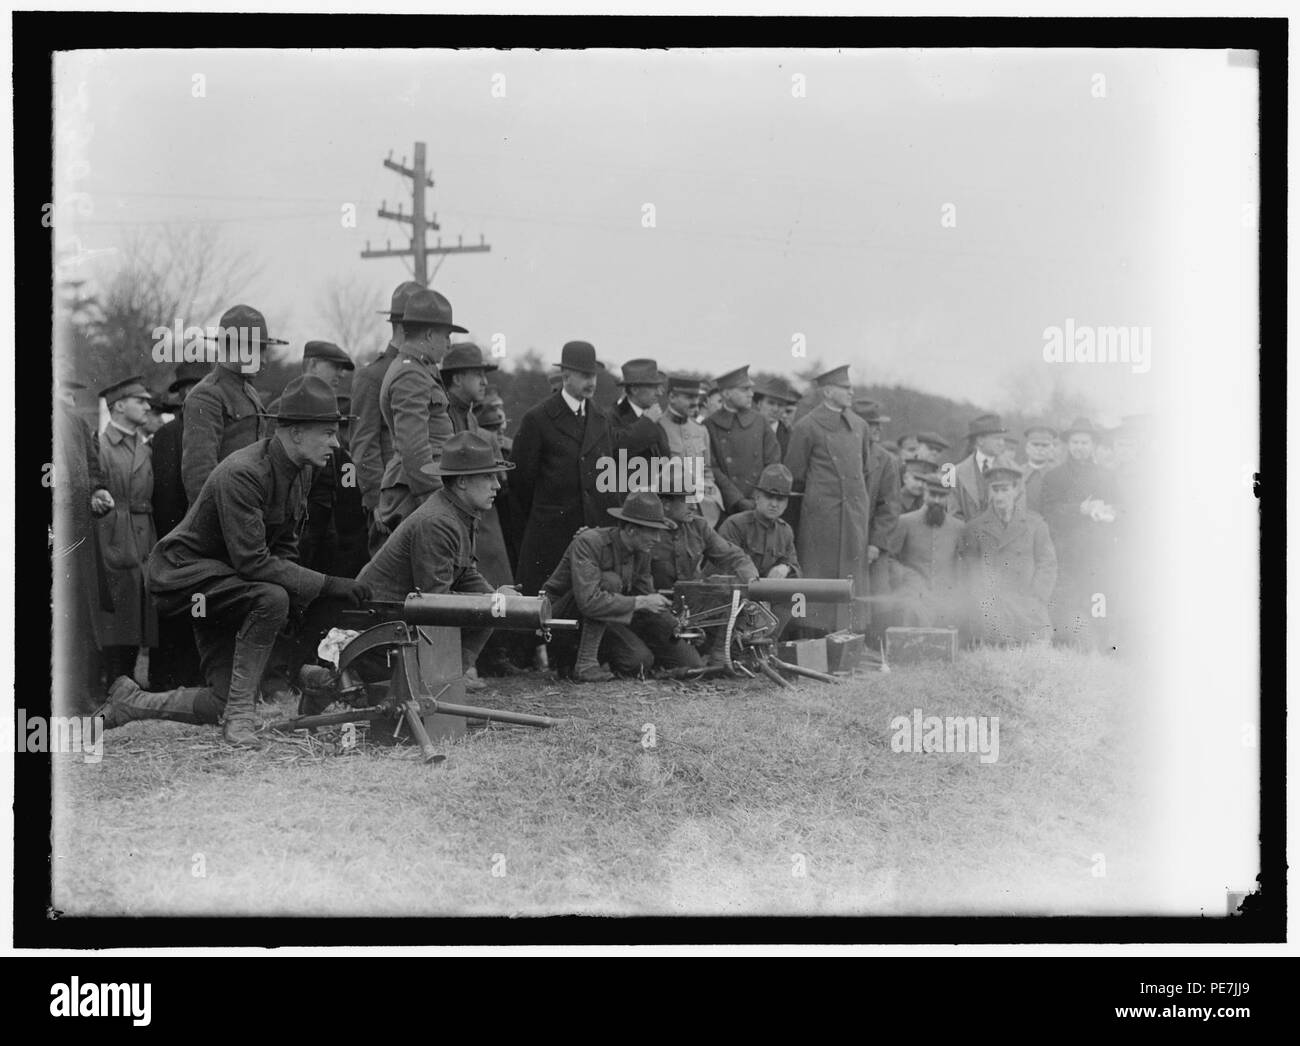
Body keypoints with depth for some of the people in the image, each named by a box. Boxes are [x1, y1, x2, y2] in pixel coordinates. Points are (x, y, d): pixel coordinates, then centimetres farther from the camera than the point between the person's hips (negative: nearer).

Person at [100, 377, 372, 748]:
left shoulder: (297, 472, 1)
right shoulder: (241, 474, -27)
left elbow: (284, 548, 8)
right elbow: (252, 562, -31)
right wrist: (325, 584, -32)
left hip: (224, 577, 9)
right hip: (186, 573, -9)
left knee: (220, 704, 2)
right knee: (271, 598, -36)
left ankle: (128, 703, 26)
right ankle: (240, 718, -23)